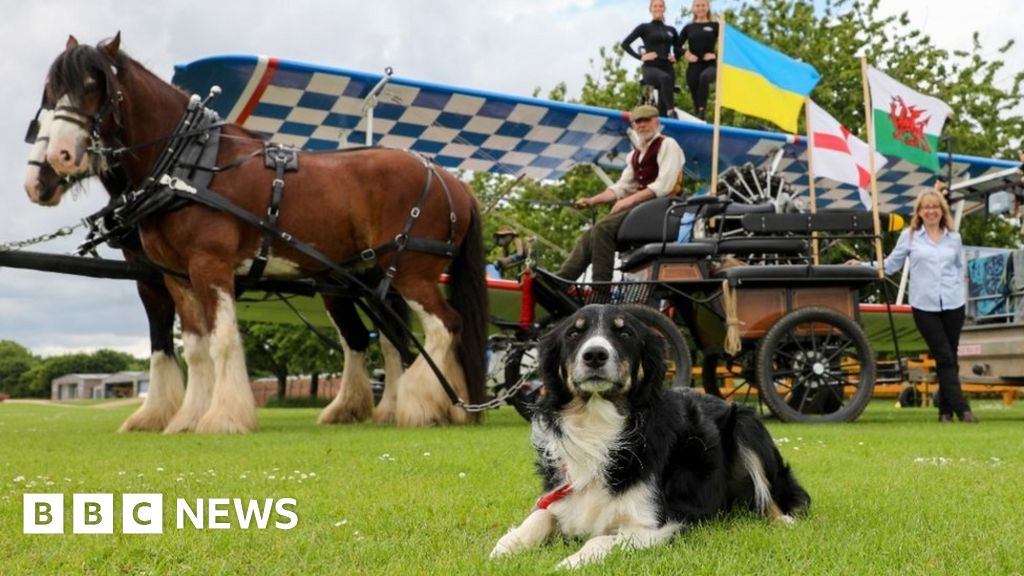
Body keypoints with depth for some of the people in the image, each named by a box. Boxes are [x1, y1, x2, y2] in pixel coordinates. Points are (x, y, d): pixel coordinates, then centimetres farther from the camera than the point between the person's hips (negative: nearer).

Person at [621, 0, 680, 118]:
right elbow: (625, 44, 0)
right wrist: (640, 57, -10)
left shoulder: (671, 30, 16)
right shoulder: (644, 28, 4)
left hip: (667, 67, 5)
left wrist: (675, 58, 8)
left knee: (662, 106, -2)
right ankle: (671, 112, -41)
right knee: (665, 78, -39)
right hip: (650, 67, -5)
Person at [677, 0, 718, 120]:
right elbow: (677, 46, 14)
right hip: (693, 66, 4)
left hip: (711, 65, -3)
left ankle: (702, 110, -40)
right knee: (695, 98, 2)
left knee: (704, 76, -38)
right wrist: (686, 55, -2)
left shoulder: (715, 26, 6)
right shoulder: (688, 28, 12)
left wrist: (716, 55, -9)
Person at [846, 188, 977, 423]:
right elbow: (890, 265, 7)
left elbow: (960, 268, 20)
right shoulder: (910, 236, 5)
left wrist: (960, 293, 9)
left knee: (950, 358, 5)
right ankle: (961, 408, -7)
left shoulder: (954, 238, 12)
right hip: (925, 306, -3)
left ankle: (946, 410, 12)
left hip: (953, 305, 3)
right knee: (945, 358, -6)